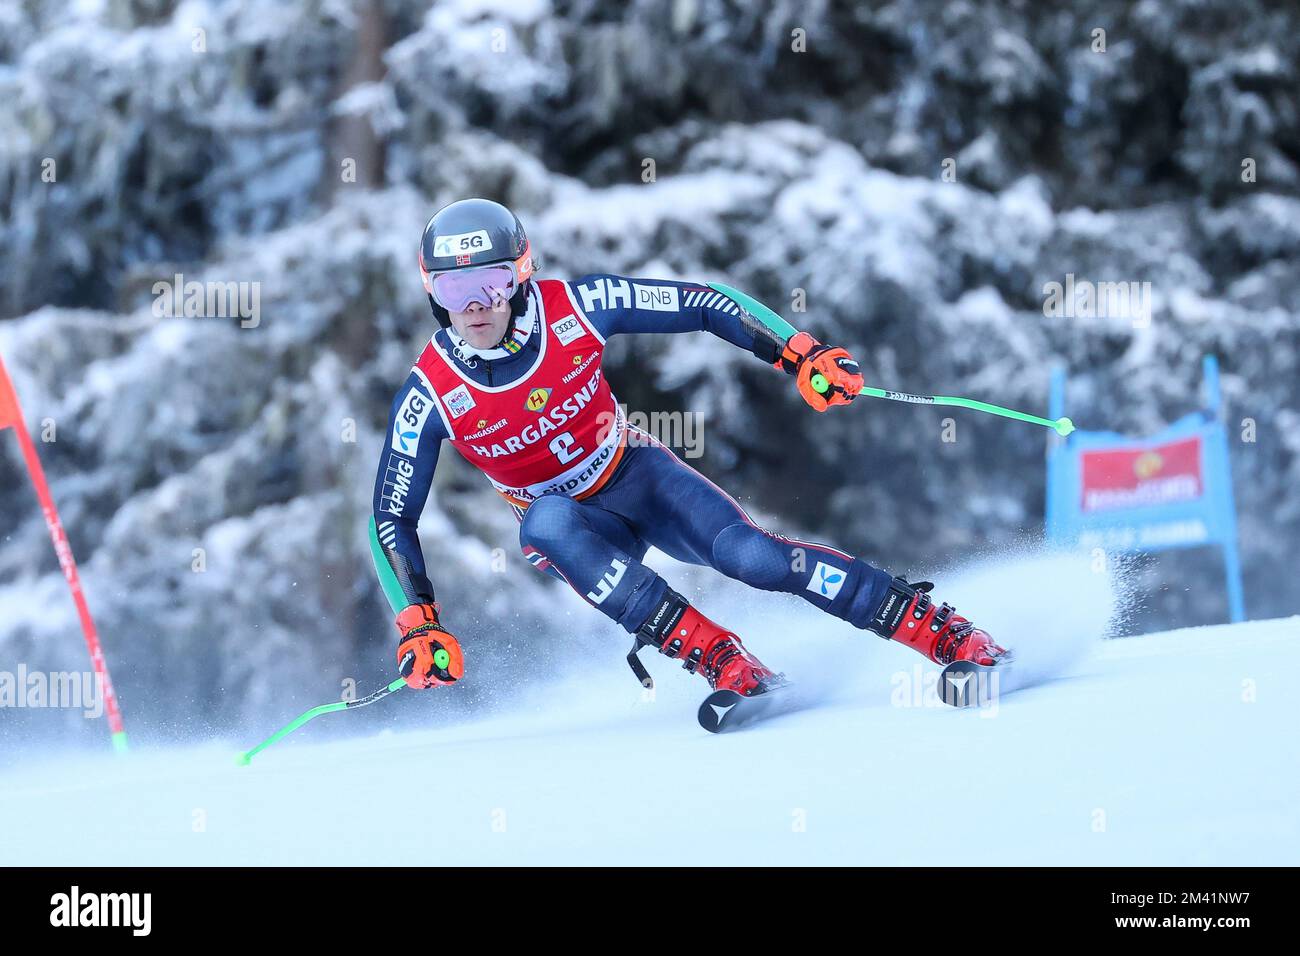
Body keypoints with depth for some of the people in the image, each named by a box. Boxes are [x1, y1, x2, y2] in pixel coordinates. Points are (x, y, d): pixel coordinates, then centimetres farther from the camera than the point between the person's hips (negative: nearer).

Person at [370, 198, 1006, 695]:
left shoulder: (573, 309, -22)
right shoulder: (430, 396, -22)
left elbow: (703, 305, -12)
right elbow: (391, 520, -14)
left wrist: (799, 355, -19)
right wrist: (419, 626, -25)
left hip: (639, 475, 0)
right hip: (570, 521, 0)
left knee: (750, 556, -25)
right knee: (544, 525, -36)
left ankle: (943, 631, -19)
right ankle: (710, 653, -35)